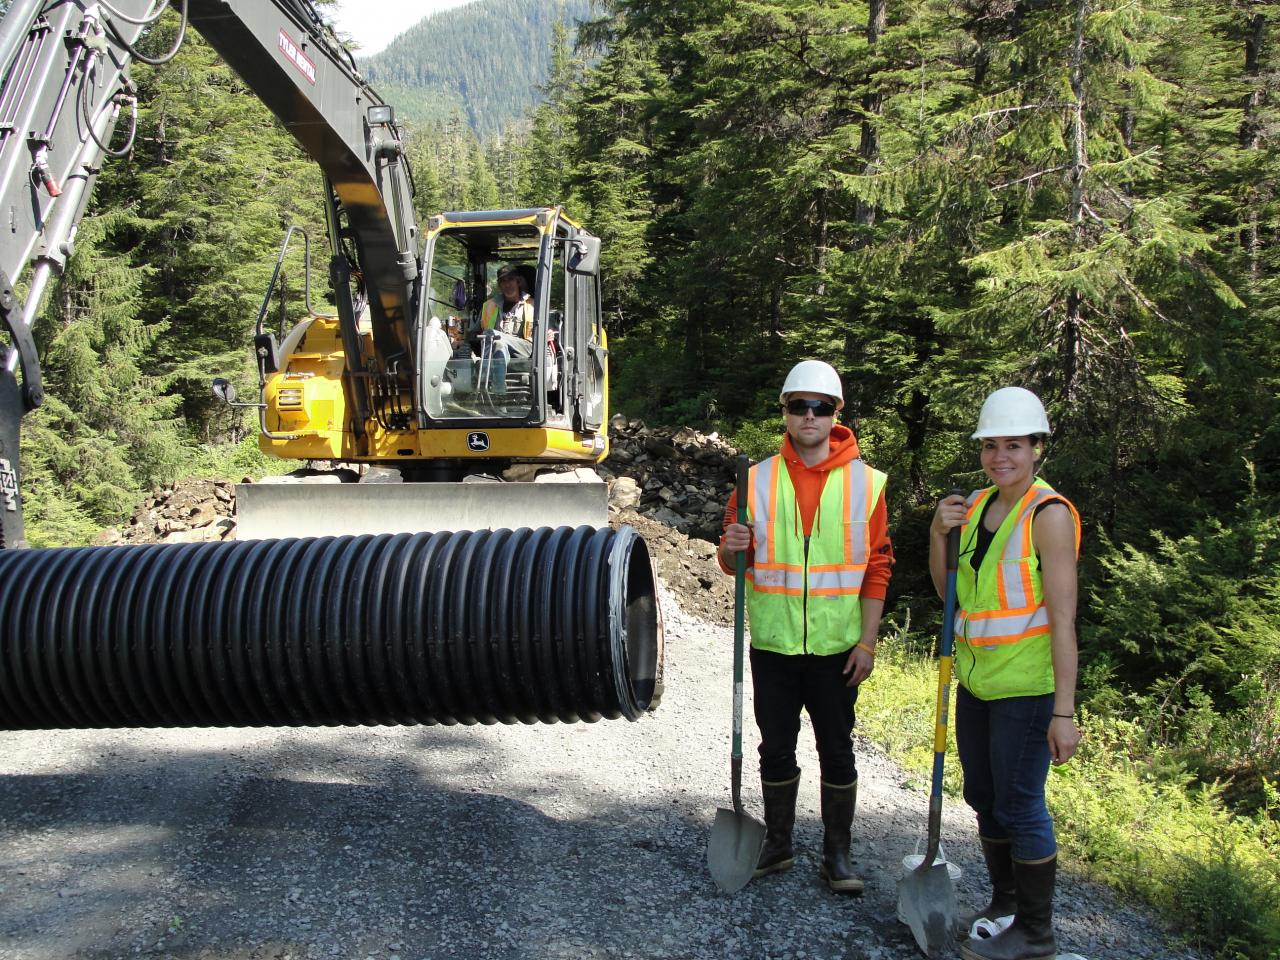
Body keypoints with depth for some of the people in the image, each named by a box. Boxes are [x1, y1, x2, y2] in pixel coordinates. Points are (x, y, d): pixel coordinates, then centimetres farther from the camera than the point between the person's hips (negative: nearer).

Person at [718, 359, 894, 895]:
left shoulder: (865, 483, -2)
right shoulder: (758, 480, 1)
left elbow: (877, 569, 0)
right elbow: (733, 562, 7)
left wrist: (867, 641, -5)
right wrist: (732, 549, -17)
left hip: (836, 647, -1)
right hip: (773, 646, 1)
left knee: (836, 751, 8)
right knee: (776, 749, 12)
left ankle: (837, 855, 21)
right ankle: (777, 846, 28)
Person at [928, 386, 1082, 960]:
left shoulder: (1049, 514, -14)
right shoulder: (977, 505, 7)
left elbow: (1063, 619, -17)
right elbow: (947, 591, 14)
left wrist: (1064, 711, -20)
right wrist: (939, 533, -4)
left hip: (1026, 686, -7)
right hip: (977, 679, 7)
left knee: (1019, 806, 1)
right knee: (983, 797, 17)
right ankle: (1004, 904, 36)